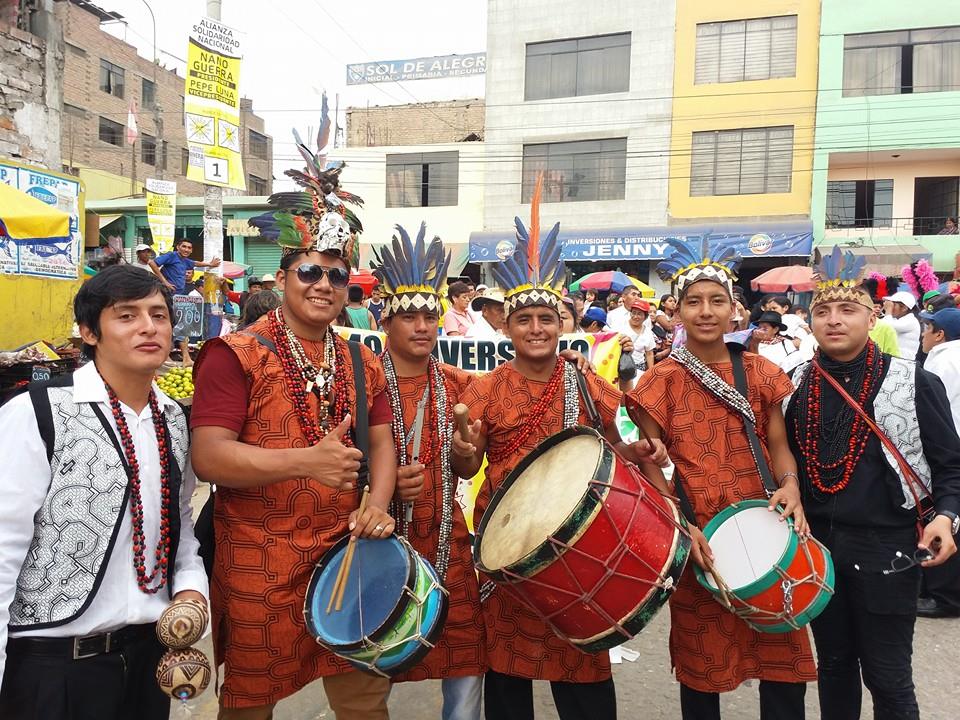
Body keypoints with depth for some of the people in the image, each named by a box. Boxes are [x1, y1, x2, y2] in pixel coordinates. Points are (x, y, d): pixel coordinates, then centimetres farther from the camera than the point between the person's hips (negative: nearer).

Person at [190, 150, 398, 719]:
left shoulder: (362, 364, 9)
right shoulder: (236, 355, -8)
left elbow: (380, 443, 9)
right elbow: (208, 455, -16)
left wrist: (377, 505, -11)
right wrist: (307, 461, -27)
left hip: (349, 554, 4)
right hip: (259, 565, -4)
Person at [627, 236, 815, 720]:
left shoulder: (761, 374, 5)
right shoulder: (660, 383, -3)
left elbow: (778, 446, 8)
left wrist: (790, 485, -12)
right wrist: (679, 526, -16)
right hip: (696, 541, -2)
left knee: (785, 661, 6)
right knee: (701, 661, 10)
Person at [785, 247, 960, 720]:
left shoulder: (914, 384, -7)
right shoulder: (796, 386, 2)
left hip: (886, 548, -3)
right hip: (815, 544, 3)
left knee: (887, 675, 10)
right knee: (833, 662, 20)